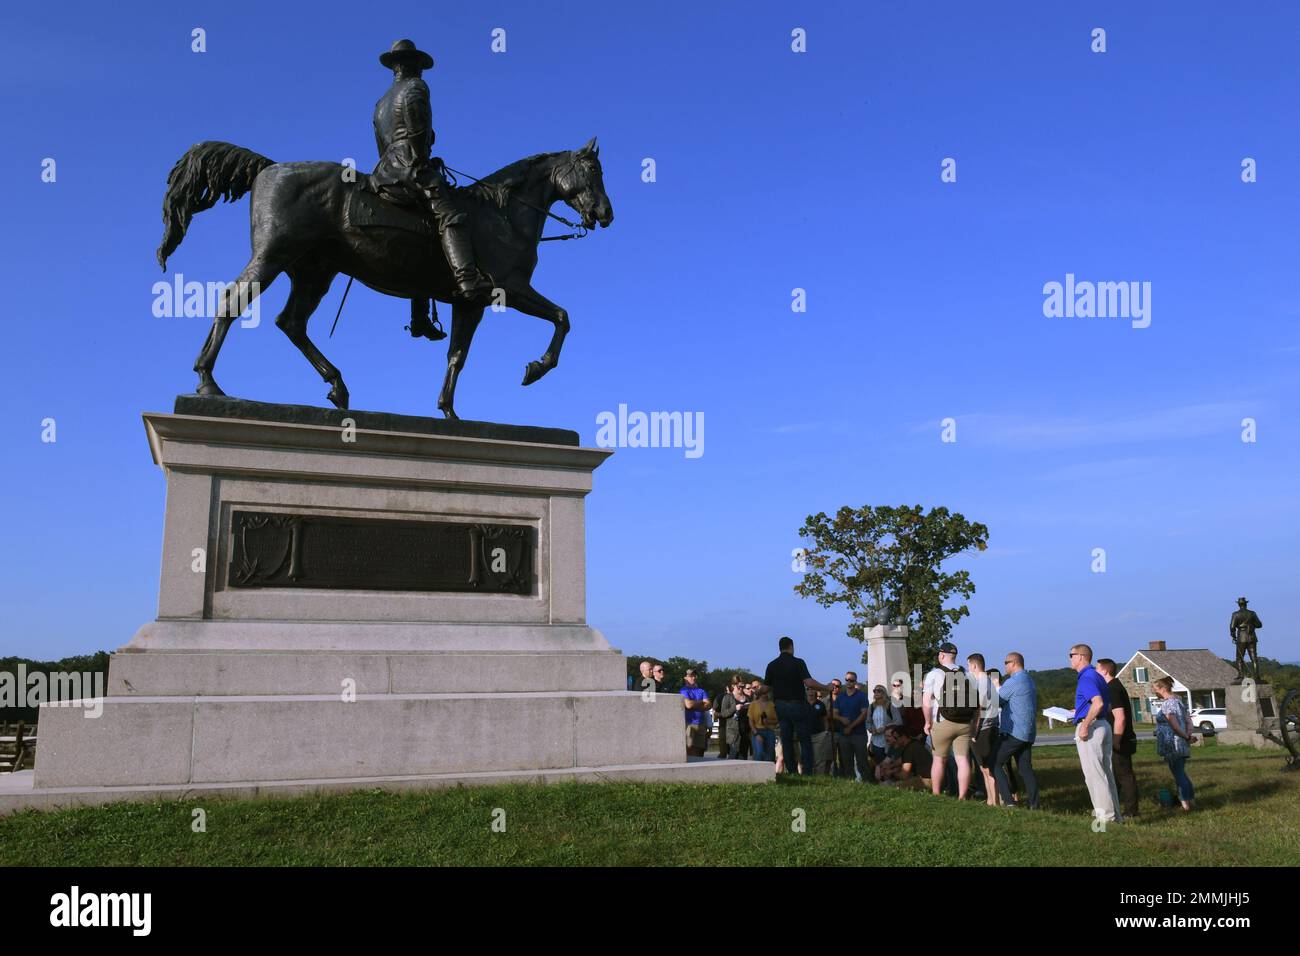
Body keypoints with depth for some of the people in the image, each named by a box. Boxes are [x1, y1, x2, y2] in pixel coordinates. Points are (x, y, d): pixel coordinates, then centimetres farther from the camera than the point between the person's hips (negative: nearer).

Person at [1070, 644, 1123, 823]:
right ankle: (1114, 815, 18)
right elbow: (1108, 707, 24)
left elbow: (1098, 703, -29)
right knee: (1106, 772, 13)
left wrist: (1085, 725, -24)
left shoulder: (1086, 678, -14)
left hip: (1090, 728, -10)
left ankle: (1105, 816, -3)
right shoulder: (1097, 677, 17)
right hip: (1104, 725, 10)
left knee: (1093, 774, -5)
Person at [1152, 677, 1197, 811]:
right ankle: (1190, 798, 21)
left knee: (1178, 773, -1)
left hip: (1173, 745, -9)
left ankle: (1186, 802, 1)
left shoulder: (1166, 704, -17)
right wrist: (1189, 735, -4)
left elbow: (1174, 725, -21)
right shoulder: (1179, 700, 13)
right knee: (1181, 772, 18)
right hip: (1183, 744, 9)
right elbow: (1188, 720, 10)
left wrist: (1187, 737, -9)